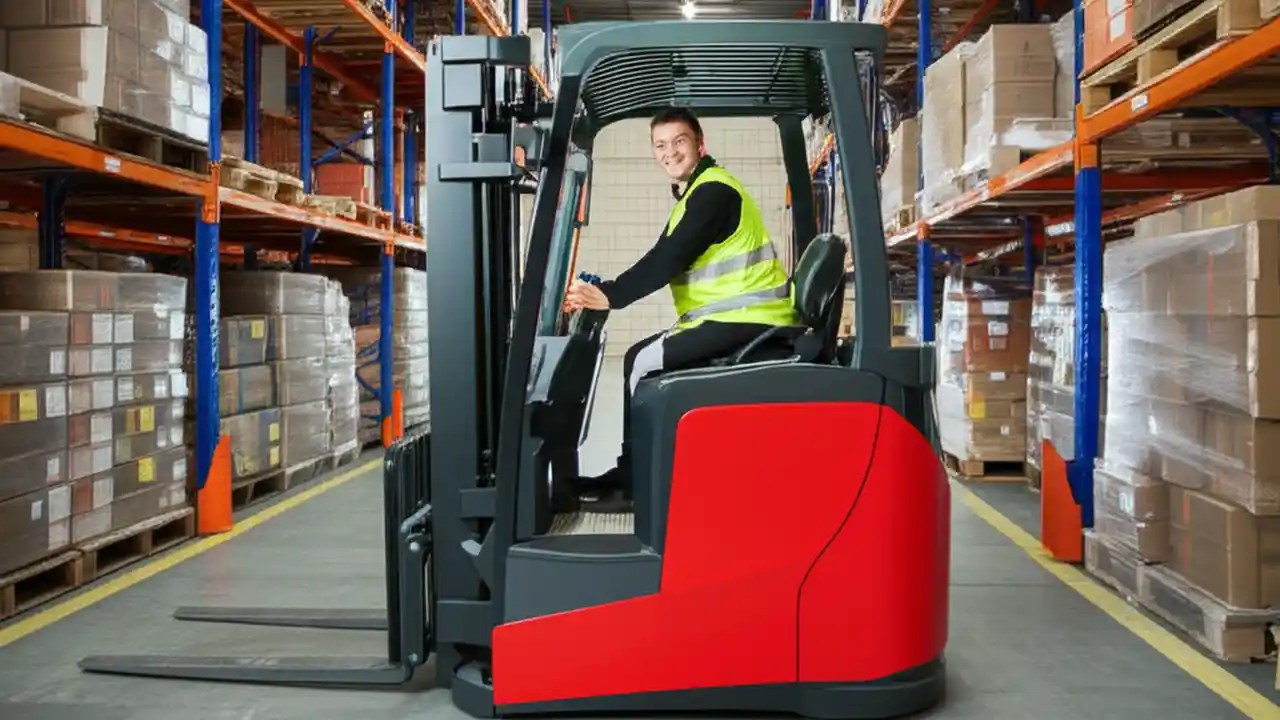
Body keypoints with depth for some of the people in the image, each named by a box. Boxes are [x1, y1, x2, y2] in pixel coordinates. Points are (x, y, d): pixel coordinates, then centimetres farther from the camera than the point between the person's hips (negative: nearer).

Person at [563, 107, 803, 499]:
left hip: (748, 317, -10)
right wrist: (605, 288, 1)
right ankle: (632, 466, 10)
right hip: (732, 314, 10)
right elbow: (660, 260, 14)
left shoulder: (714, 191, -13)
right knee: (638, 357, 10)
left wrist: (610, 296, -22)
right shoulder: (695, 192, 19)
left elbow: (670, 259, -21)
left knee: (645, 364, -13)